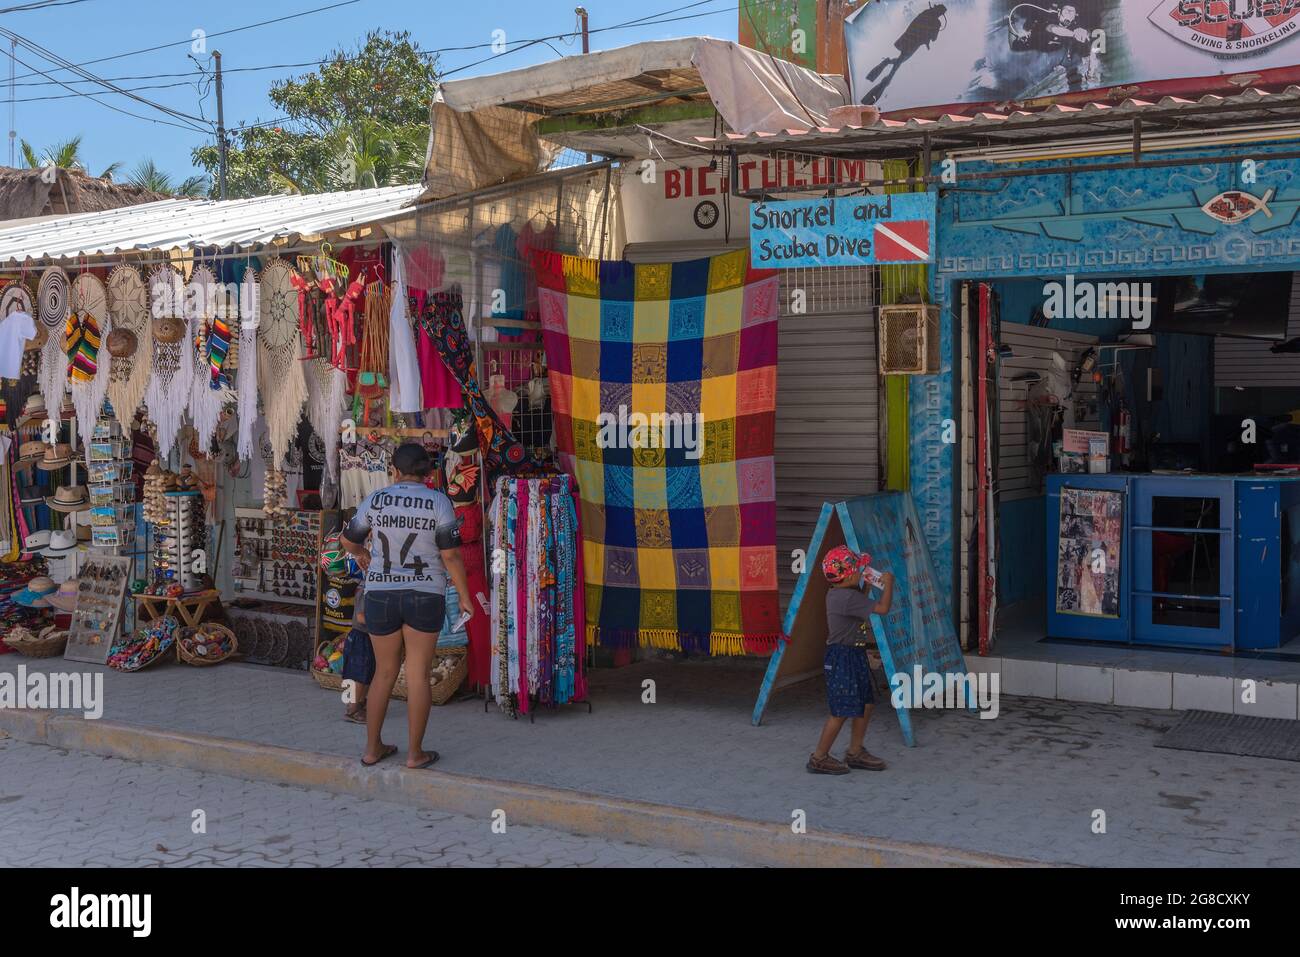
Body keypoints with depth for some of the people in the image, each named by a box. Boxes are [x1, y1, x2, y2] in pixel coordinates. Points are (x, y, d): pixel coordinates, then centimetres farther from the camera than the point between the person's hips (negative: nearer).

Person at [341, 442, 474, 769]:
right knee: (418, 675, 5)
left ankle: (372, 748, 20)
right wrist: (464, 595, 2)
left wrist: (361, 553, 34)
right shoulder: (438, 502, -8)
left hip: (381, 596, 2)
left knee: (384, 673, 15)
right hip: (424, 596, -2)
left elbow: (347, 540, 12)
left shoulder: (376, 500, -1)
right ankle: (415, 752, 9)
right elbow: (451, 555, -10)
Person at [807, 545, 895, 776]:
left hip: (854, 656, 10)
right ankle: (819, 758, 4)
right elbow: (882, 608, -22)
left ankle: (855, 753, 25)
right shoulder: (847, 597, -22)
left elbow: (860, 602, 29)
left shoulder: (837, 594, 9)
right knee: (842, 711, -4)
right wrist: (888, 584, -8)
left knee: (866, 704, 15)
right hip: (843, 657, -10)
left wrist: (865, 583, 15)